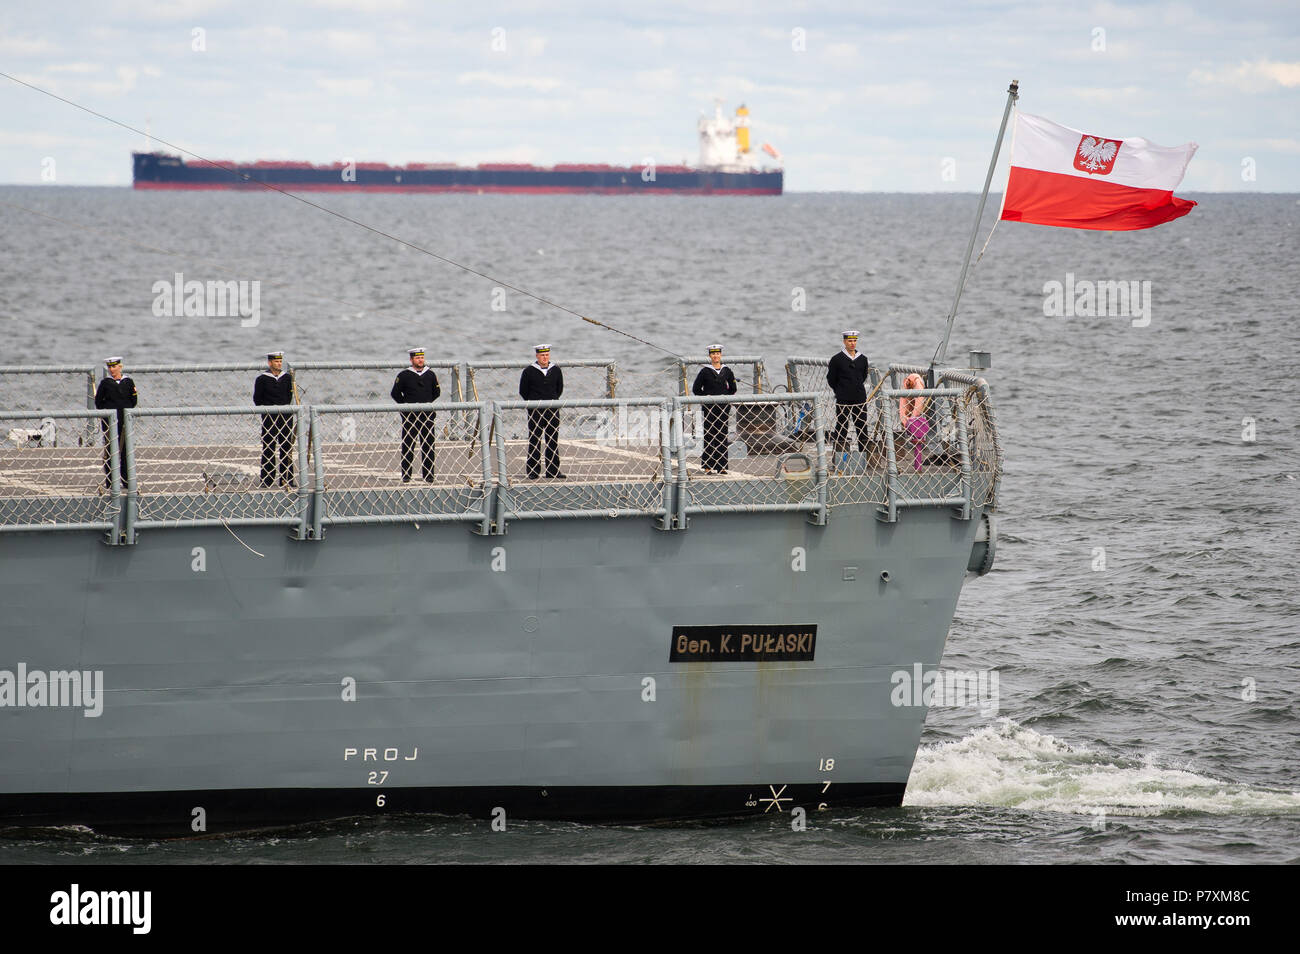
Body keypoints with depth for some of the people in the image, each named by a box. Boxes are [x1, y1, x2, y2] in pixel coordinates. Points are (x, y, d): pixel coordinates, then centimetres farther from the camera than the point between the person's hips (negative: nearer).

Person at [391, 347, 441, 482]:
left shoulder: (430, 374, 8)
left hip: (427, 415, 2)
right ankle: (406, 475, 6)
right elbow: (395, 393, 4)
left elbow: (437, 392, 20)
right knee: (408, 446, 0)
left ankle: (428, 475, 8)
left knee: (428, 446, 2)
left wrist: (427, 403, 12)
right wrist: (406, 405, 2)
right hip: (409, 415, -2)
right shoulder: (404, 375, -1)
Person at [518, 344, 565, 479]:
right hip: (535, 411, -3)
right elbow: (523, 391, 5)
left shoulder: (556, 371, 6)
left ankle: (553, 471, 10)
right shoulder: (529, 371, -2)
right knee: (534, 441, -3)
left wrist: (553, 401, 13)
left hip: (552, 411, 3)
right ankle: (533, 472, 1)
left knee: (553, 441, 5)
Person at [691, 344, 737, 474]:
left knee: (722, 436, 3)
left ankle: (721, 466, 7)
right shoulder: (705, 371, 0)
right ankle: (708, 467, -3)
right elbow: (696, 389, 3)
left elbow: (733, 389, 18)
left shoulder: (727, 371, 8)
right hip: (710, 408, -3)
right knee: (709, 436, -5)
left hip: (724, 408, 3)